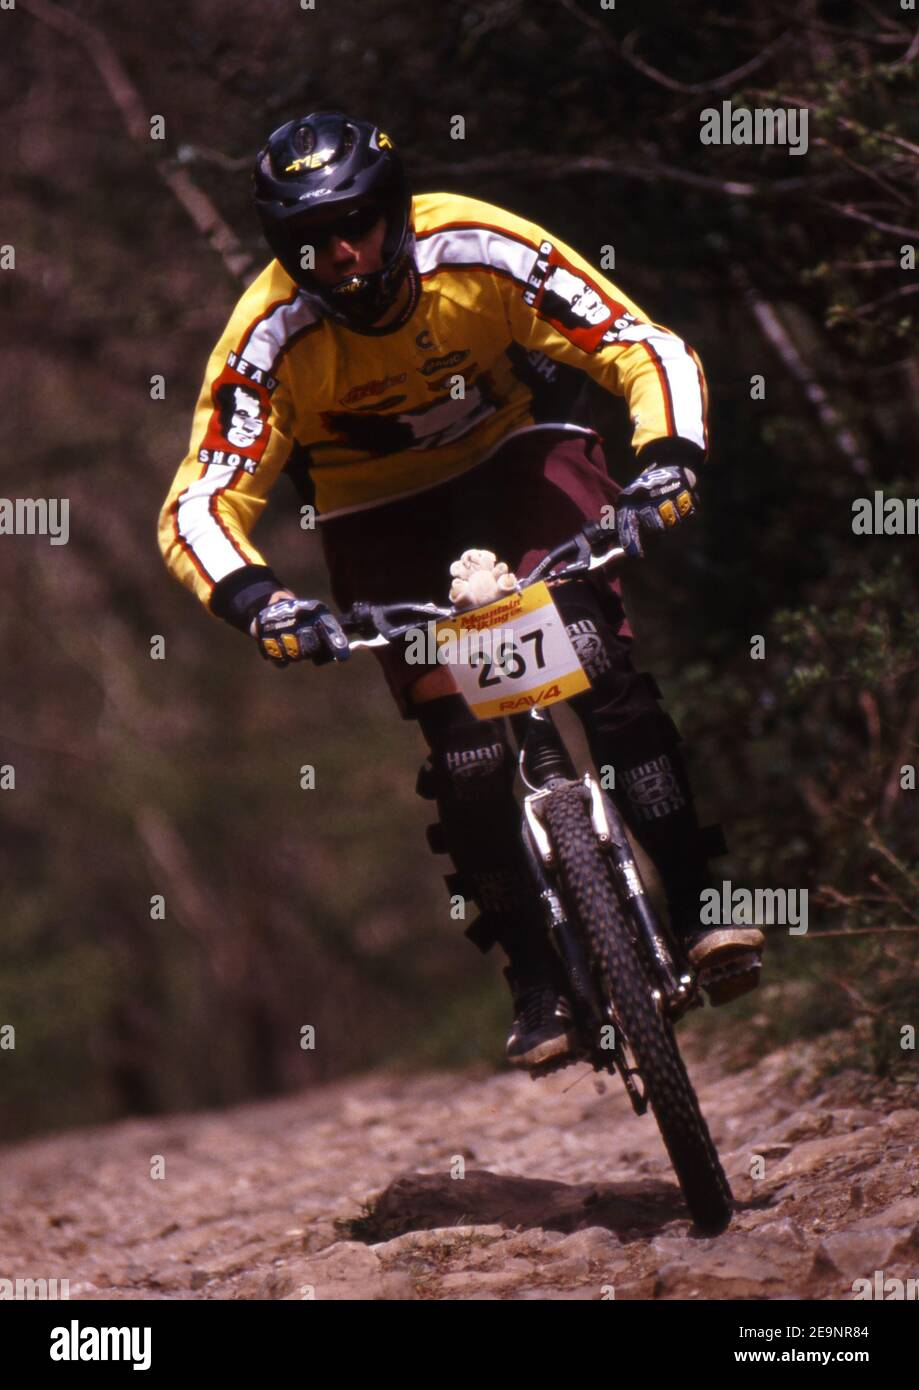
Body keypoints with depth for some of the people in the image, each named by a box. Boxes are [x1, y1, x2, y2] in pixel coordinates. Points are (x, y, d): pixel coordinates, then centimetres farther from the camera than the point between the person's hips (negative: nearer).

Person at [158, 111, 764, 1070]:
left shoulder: (483, 254, -29)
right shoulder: (271, 338, -29)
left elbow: (651, 350, -26)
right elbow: (197, 507, -31)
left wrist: (667, 458, -45)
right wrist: (252, 597, -50)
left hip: (511, 448, 0)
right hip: (376, 505, 0)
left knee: (599, 661, -24)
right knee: (459, 732, -14)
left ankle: (699, 903, -20)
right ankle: (536, 981, -4)